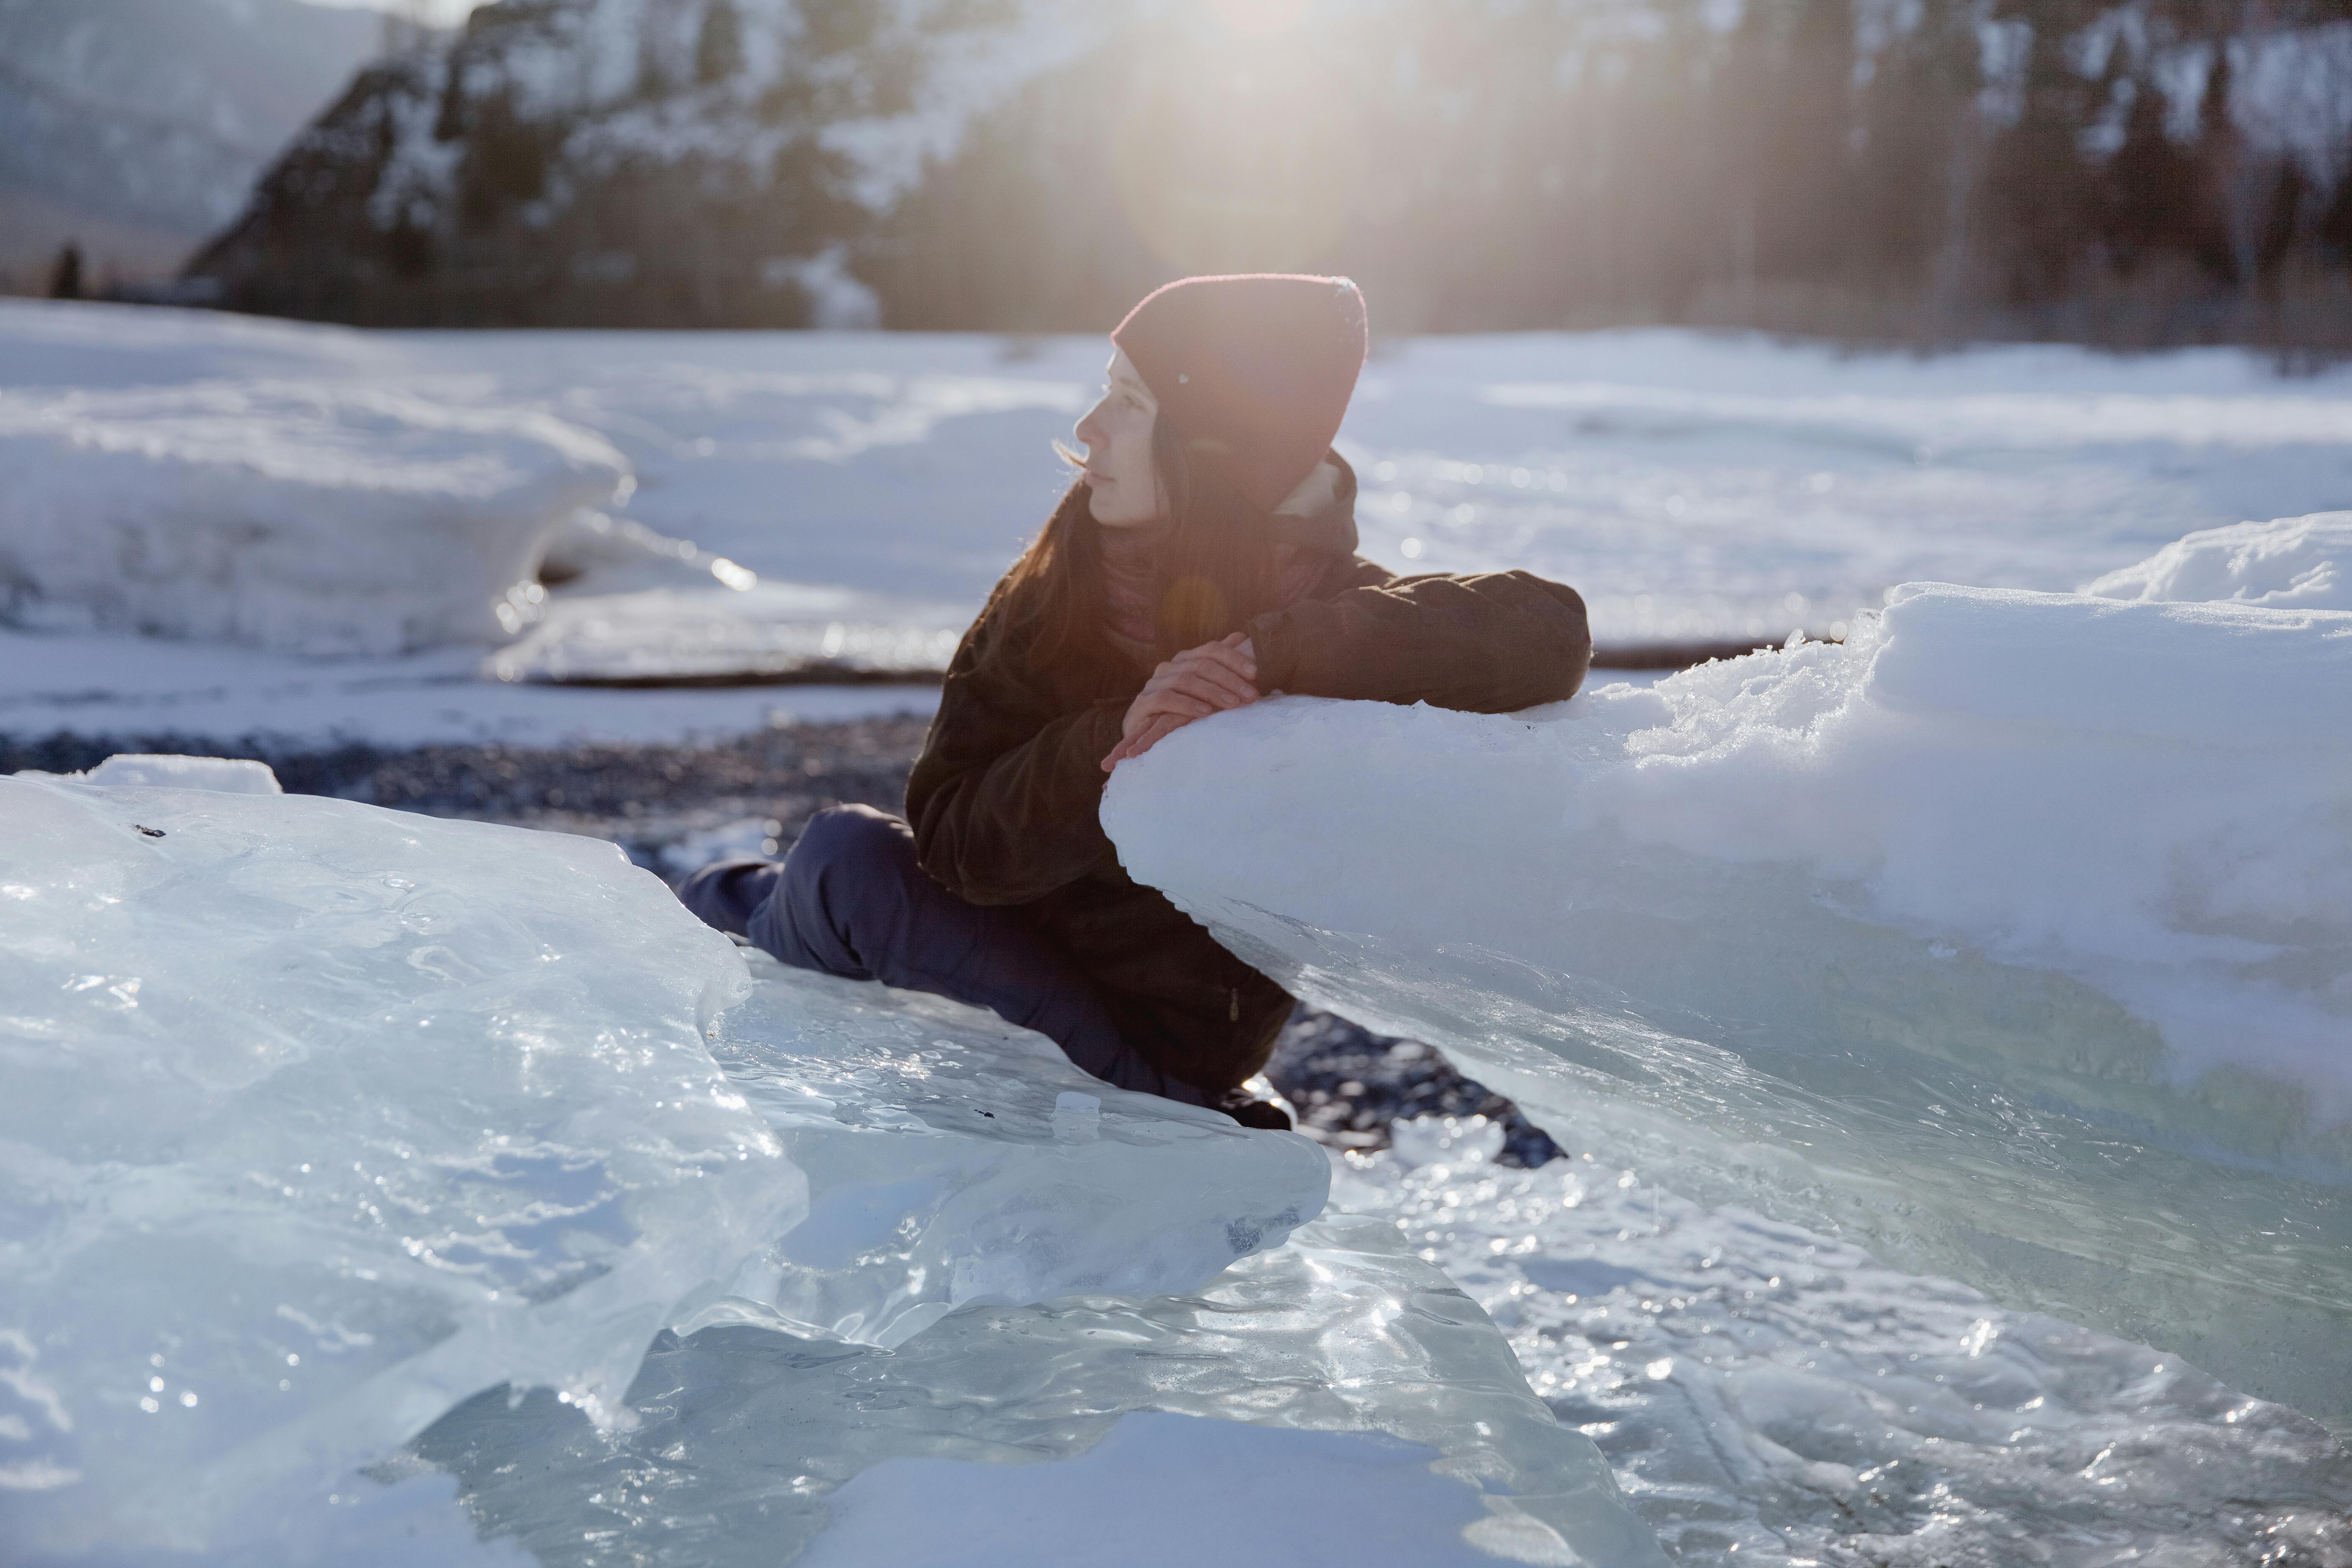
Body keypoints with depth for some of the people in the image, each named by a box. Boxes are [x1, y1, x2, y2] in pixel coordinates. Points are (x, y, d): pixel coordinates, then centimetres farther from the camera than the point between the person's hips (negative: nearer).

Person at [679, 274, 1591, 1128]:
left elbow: (1550, 635, -37)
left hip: (1154, 1054, -4)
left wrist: (1270, 655, -40)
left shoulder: (1316, 601, -20)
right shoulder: (1068, 578, -8)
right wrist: (1116, 740, -32)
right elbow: (952, 836, -13)